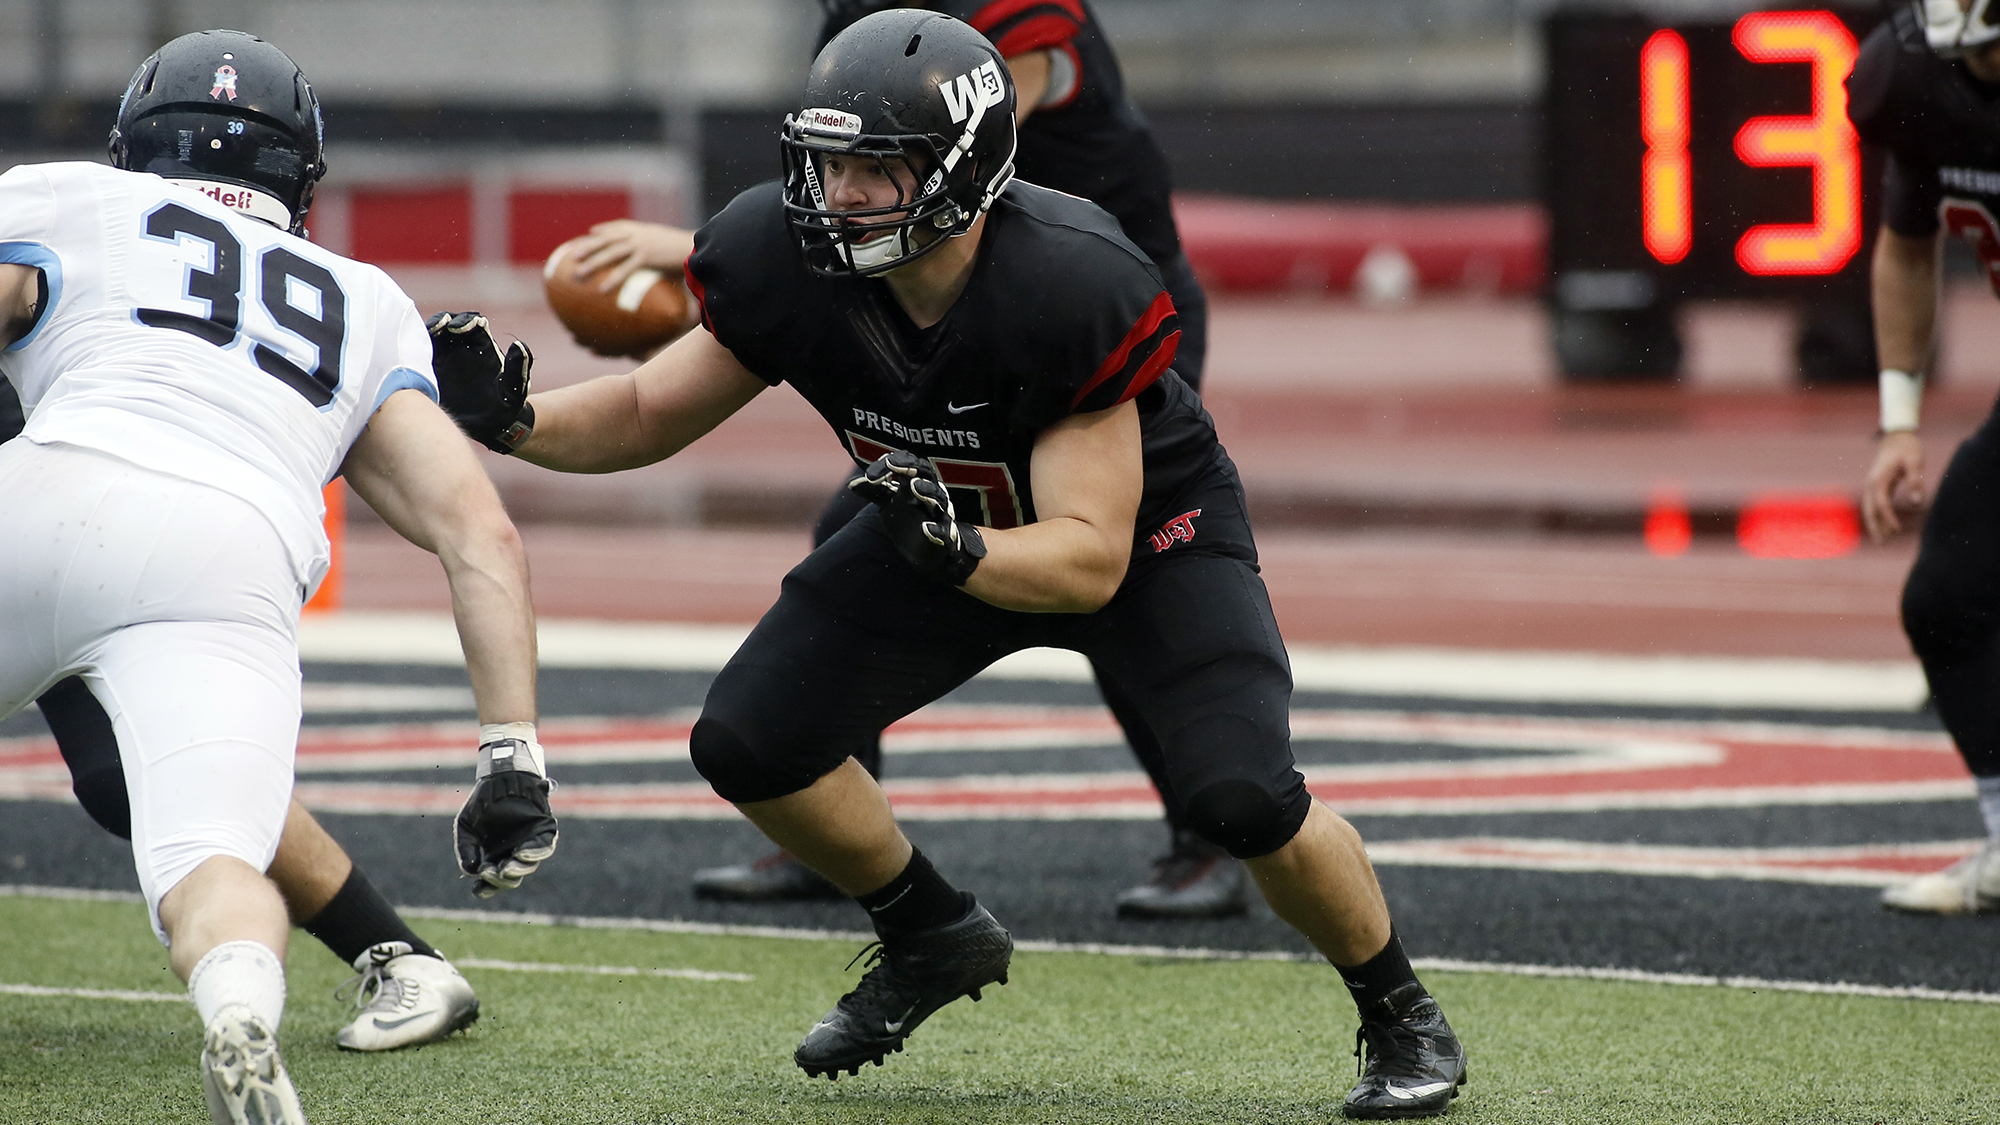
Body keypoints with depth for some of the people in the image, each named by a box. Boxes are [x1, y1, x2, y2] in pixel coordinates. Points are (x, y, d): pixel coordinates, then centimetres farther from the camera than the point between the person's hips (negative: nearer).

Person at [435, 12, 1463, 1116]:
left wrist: (955, 556, -54)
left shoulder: (1073, 287, -39)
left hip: (1147, 528, -5)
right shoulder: (790, 265, -25)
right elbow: (650, 415, -10)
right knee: (747, 740, -9)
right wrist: (510, 419, -28)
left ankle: (1401, 1018, 5)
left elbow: (1091, 560, -35)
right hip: (941, 526, 5)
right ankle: (934, 940, 18)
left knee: (1242, 797, -24)